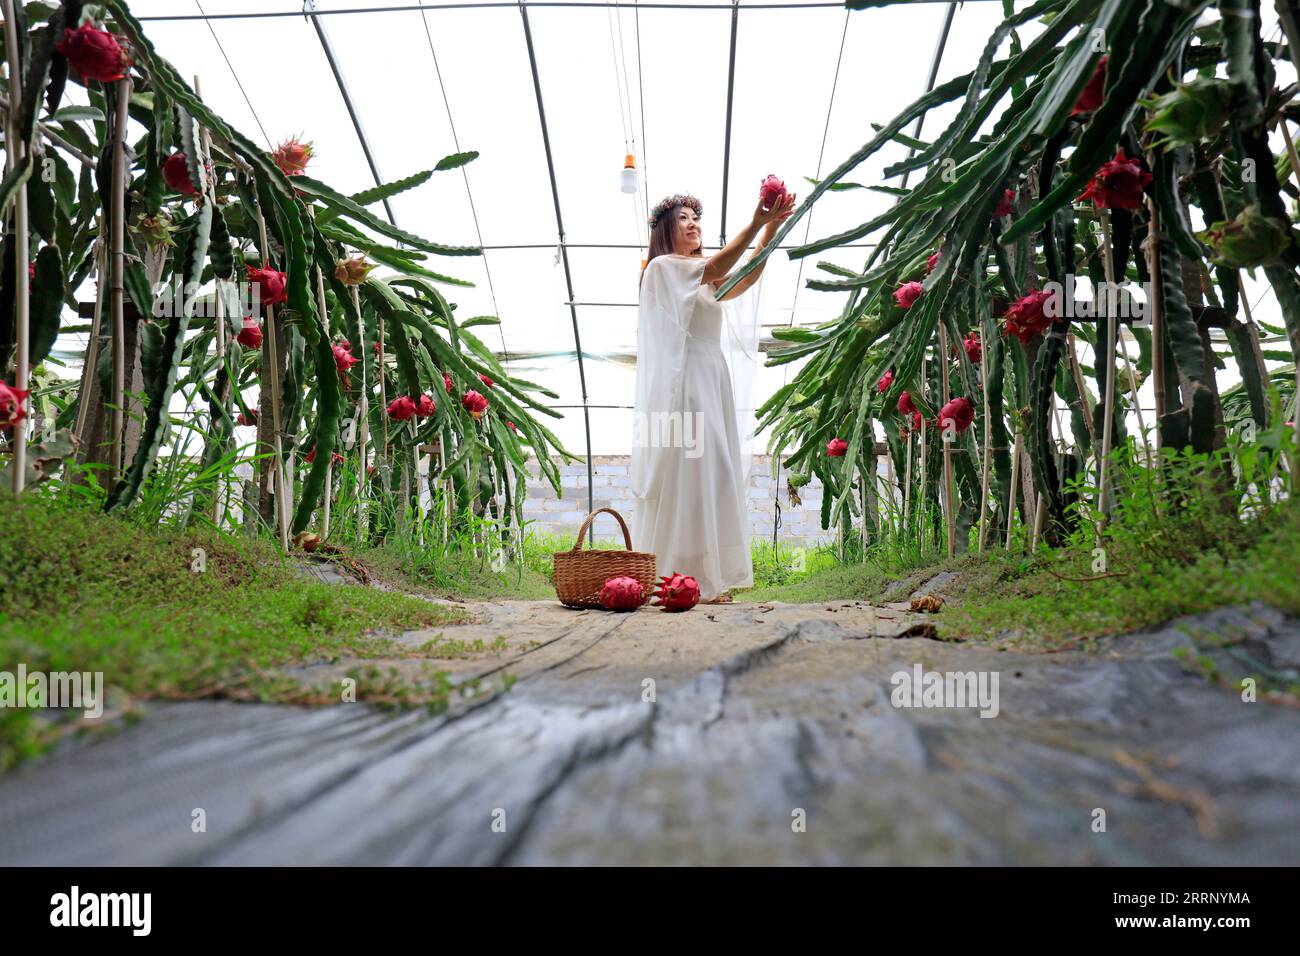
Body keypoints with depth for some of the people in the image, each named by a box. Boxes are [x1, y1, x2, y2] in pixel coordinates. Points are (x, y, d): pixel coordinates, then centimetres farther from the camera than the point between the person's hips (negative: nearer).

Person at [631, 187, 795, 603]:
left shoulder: (704, 282, 24)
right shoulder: (661, 268, 1)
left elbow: (743, 282, 6)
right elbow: (715, 269, -16)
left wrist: (771, 229, -4)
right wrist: (756, 223, -18)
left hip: (712, 387, 8)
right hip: (681, 385, -8)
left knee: (712, 479, 3)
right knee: (682, 478, -11)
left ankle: (708, 582, 4)